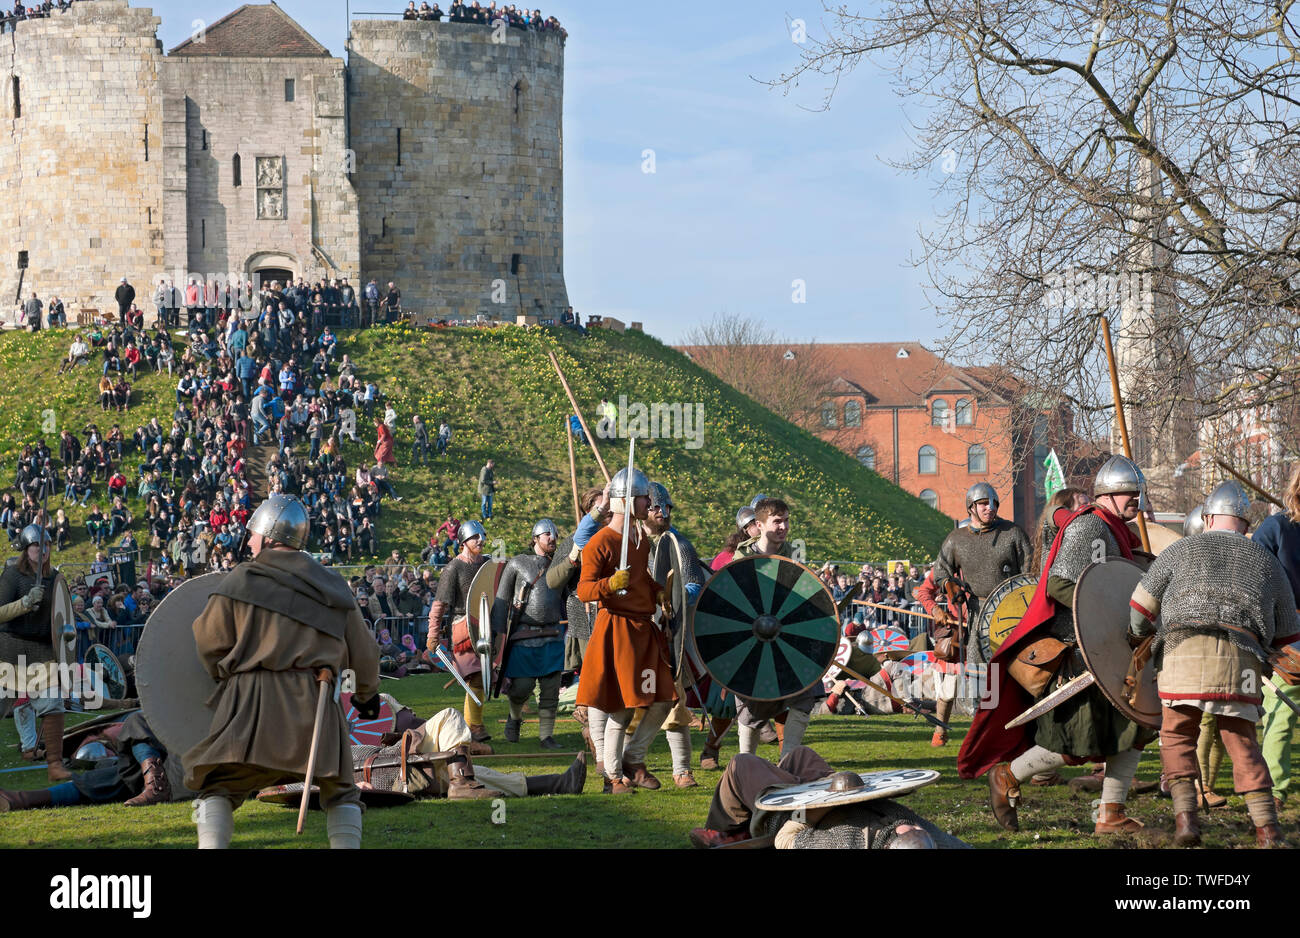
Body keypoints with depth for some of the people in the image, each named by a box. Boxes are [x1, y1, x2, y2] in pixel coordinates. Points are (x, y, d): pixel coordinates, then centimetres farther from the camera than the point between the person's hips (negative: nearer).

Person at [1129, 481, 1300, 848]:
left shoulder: (1182, 550, 17)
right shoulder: (1267, 562, 22)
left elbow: (1140, 609, 20)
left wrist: (1137, 638, 39)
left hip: (1183, 650, -1)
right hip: (1241, 659, 2)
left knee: (1177, 737, 10)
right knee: (1243, 744, 9)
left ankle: (1185, 817, -6)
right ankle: (1267, 828, -3)